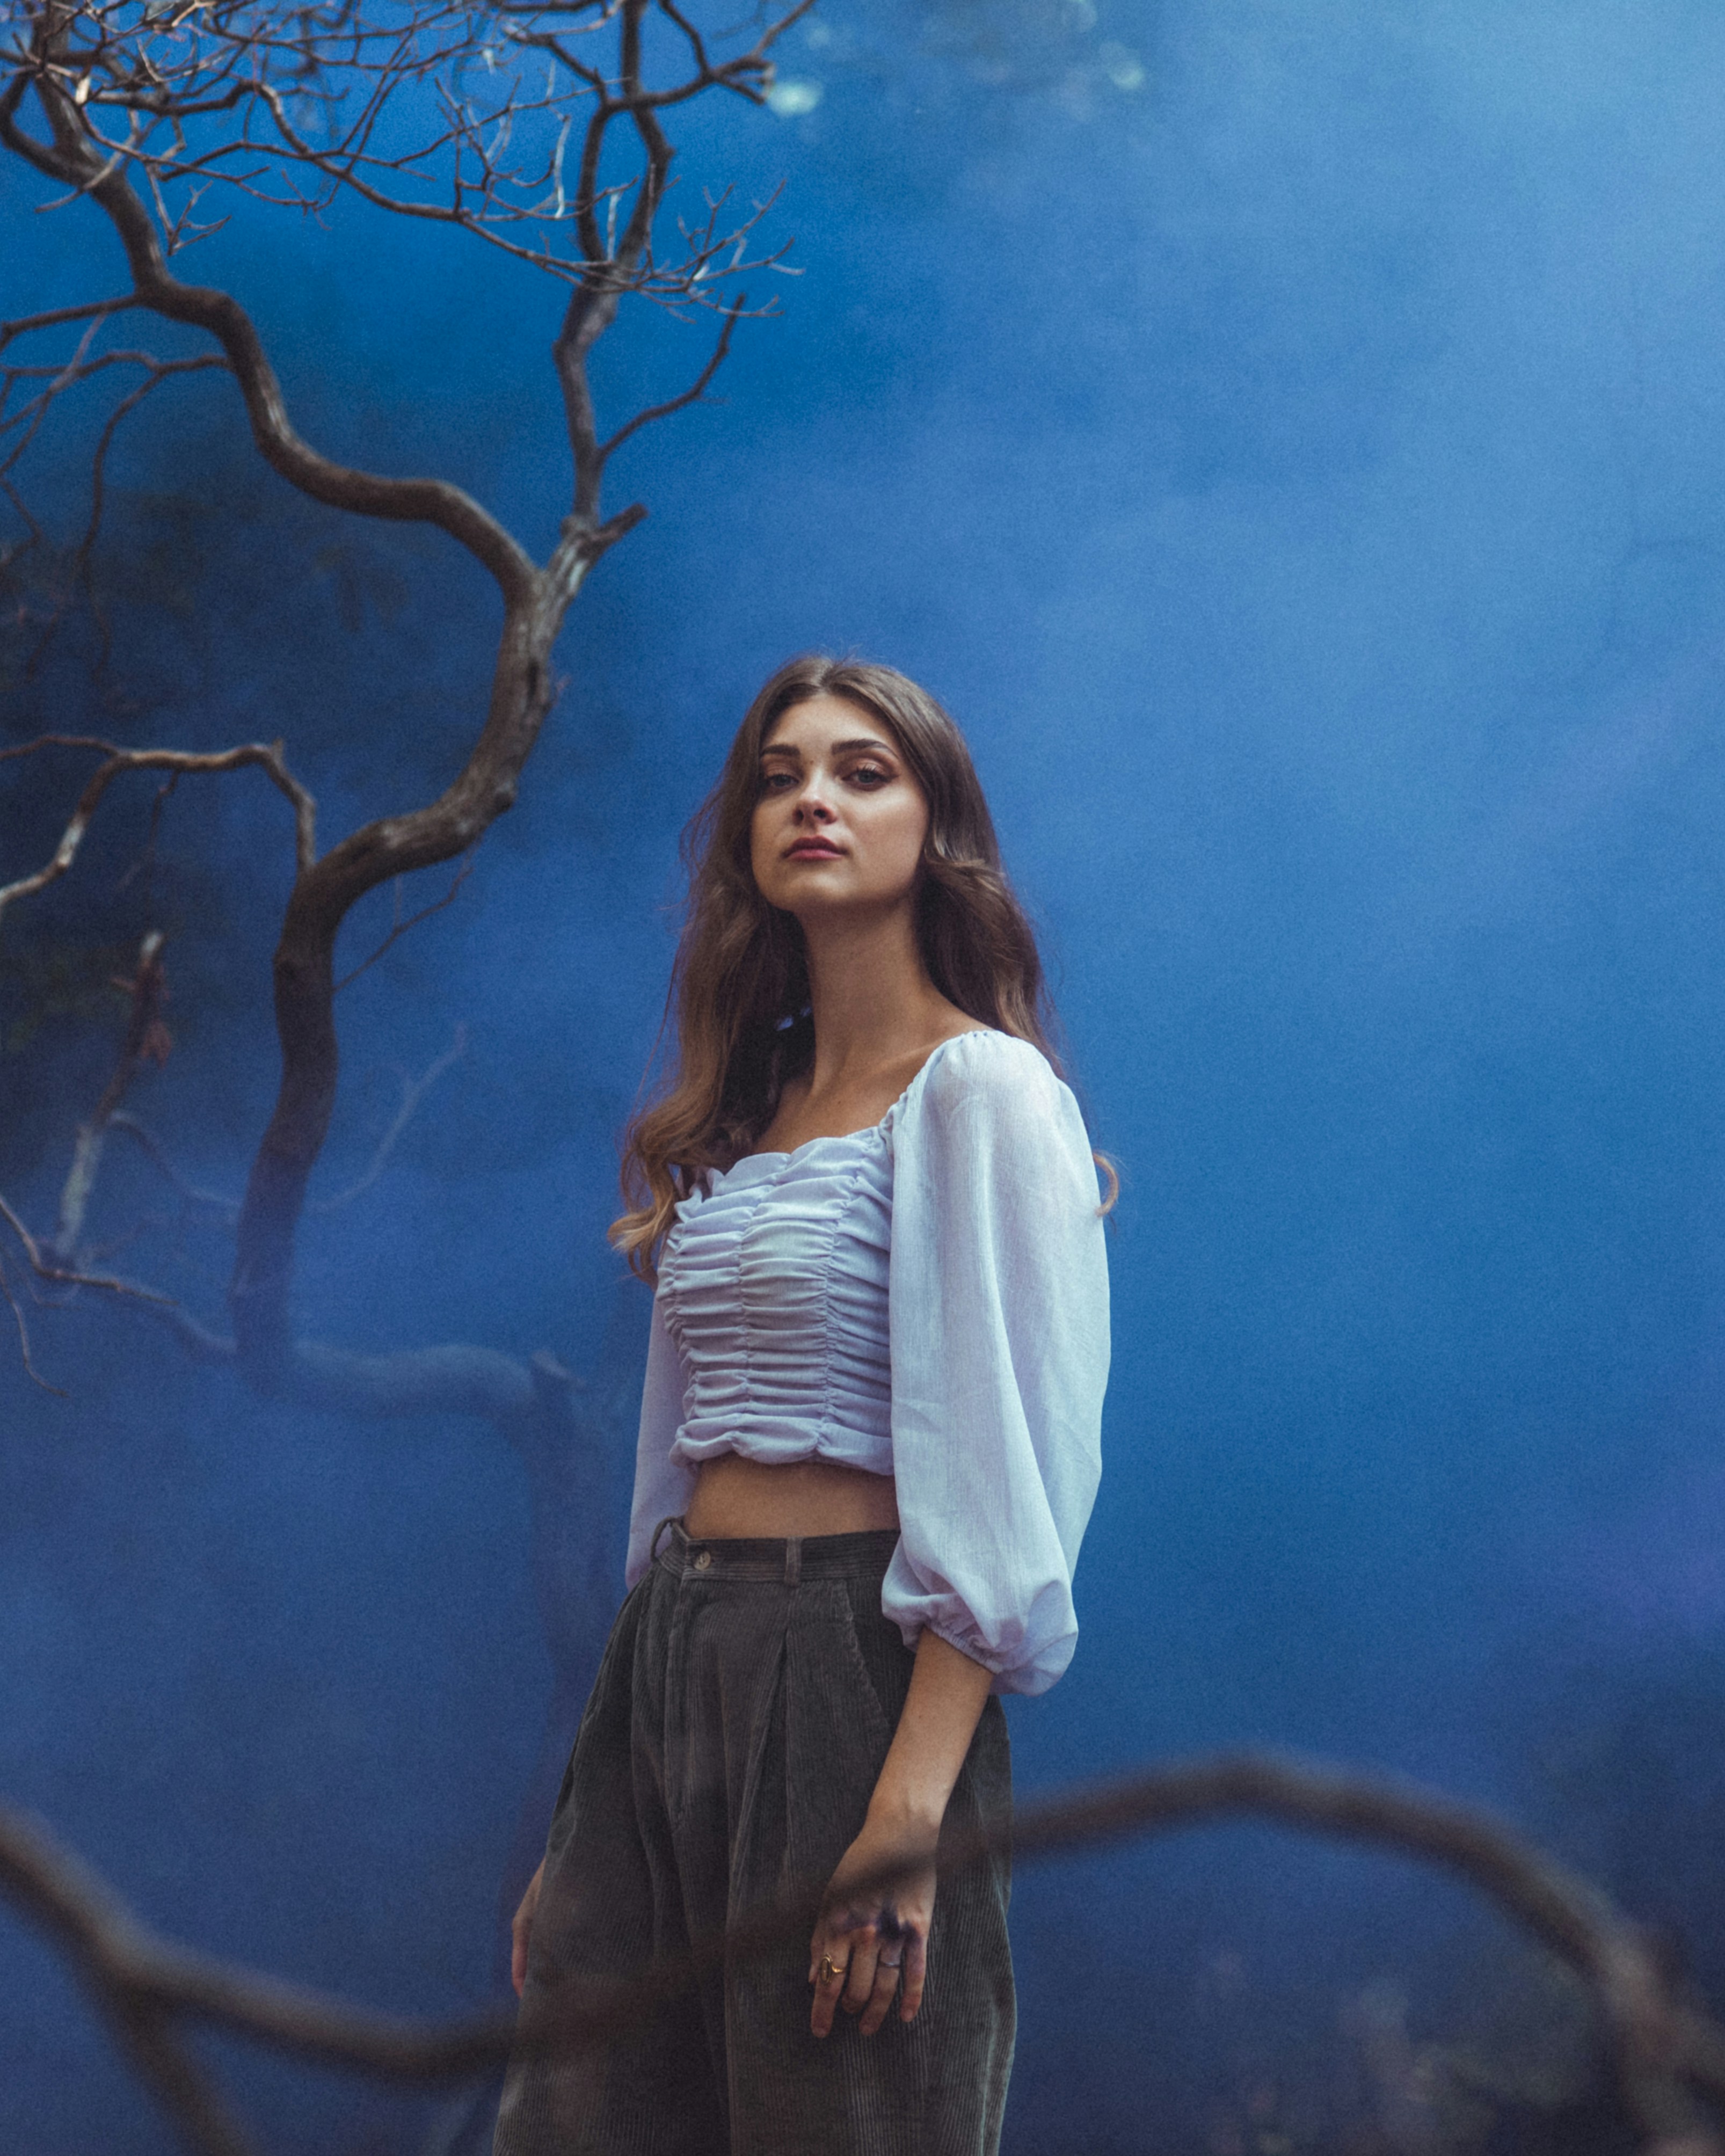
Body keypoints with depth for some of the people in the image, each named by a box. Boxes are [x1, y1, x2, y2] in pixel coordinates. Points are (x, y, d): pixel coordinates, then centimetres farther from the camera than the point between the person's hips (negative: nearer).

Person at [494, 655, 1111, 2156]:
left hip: (855, 1673, -7)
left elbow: (1008, 1472, -13)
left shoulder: (978, 1092, -5)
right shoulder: (731, 1119, 17)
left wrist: (908, 1818, -23)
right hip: (668, 1660, 7)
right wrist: (576, 1842, 14)